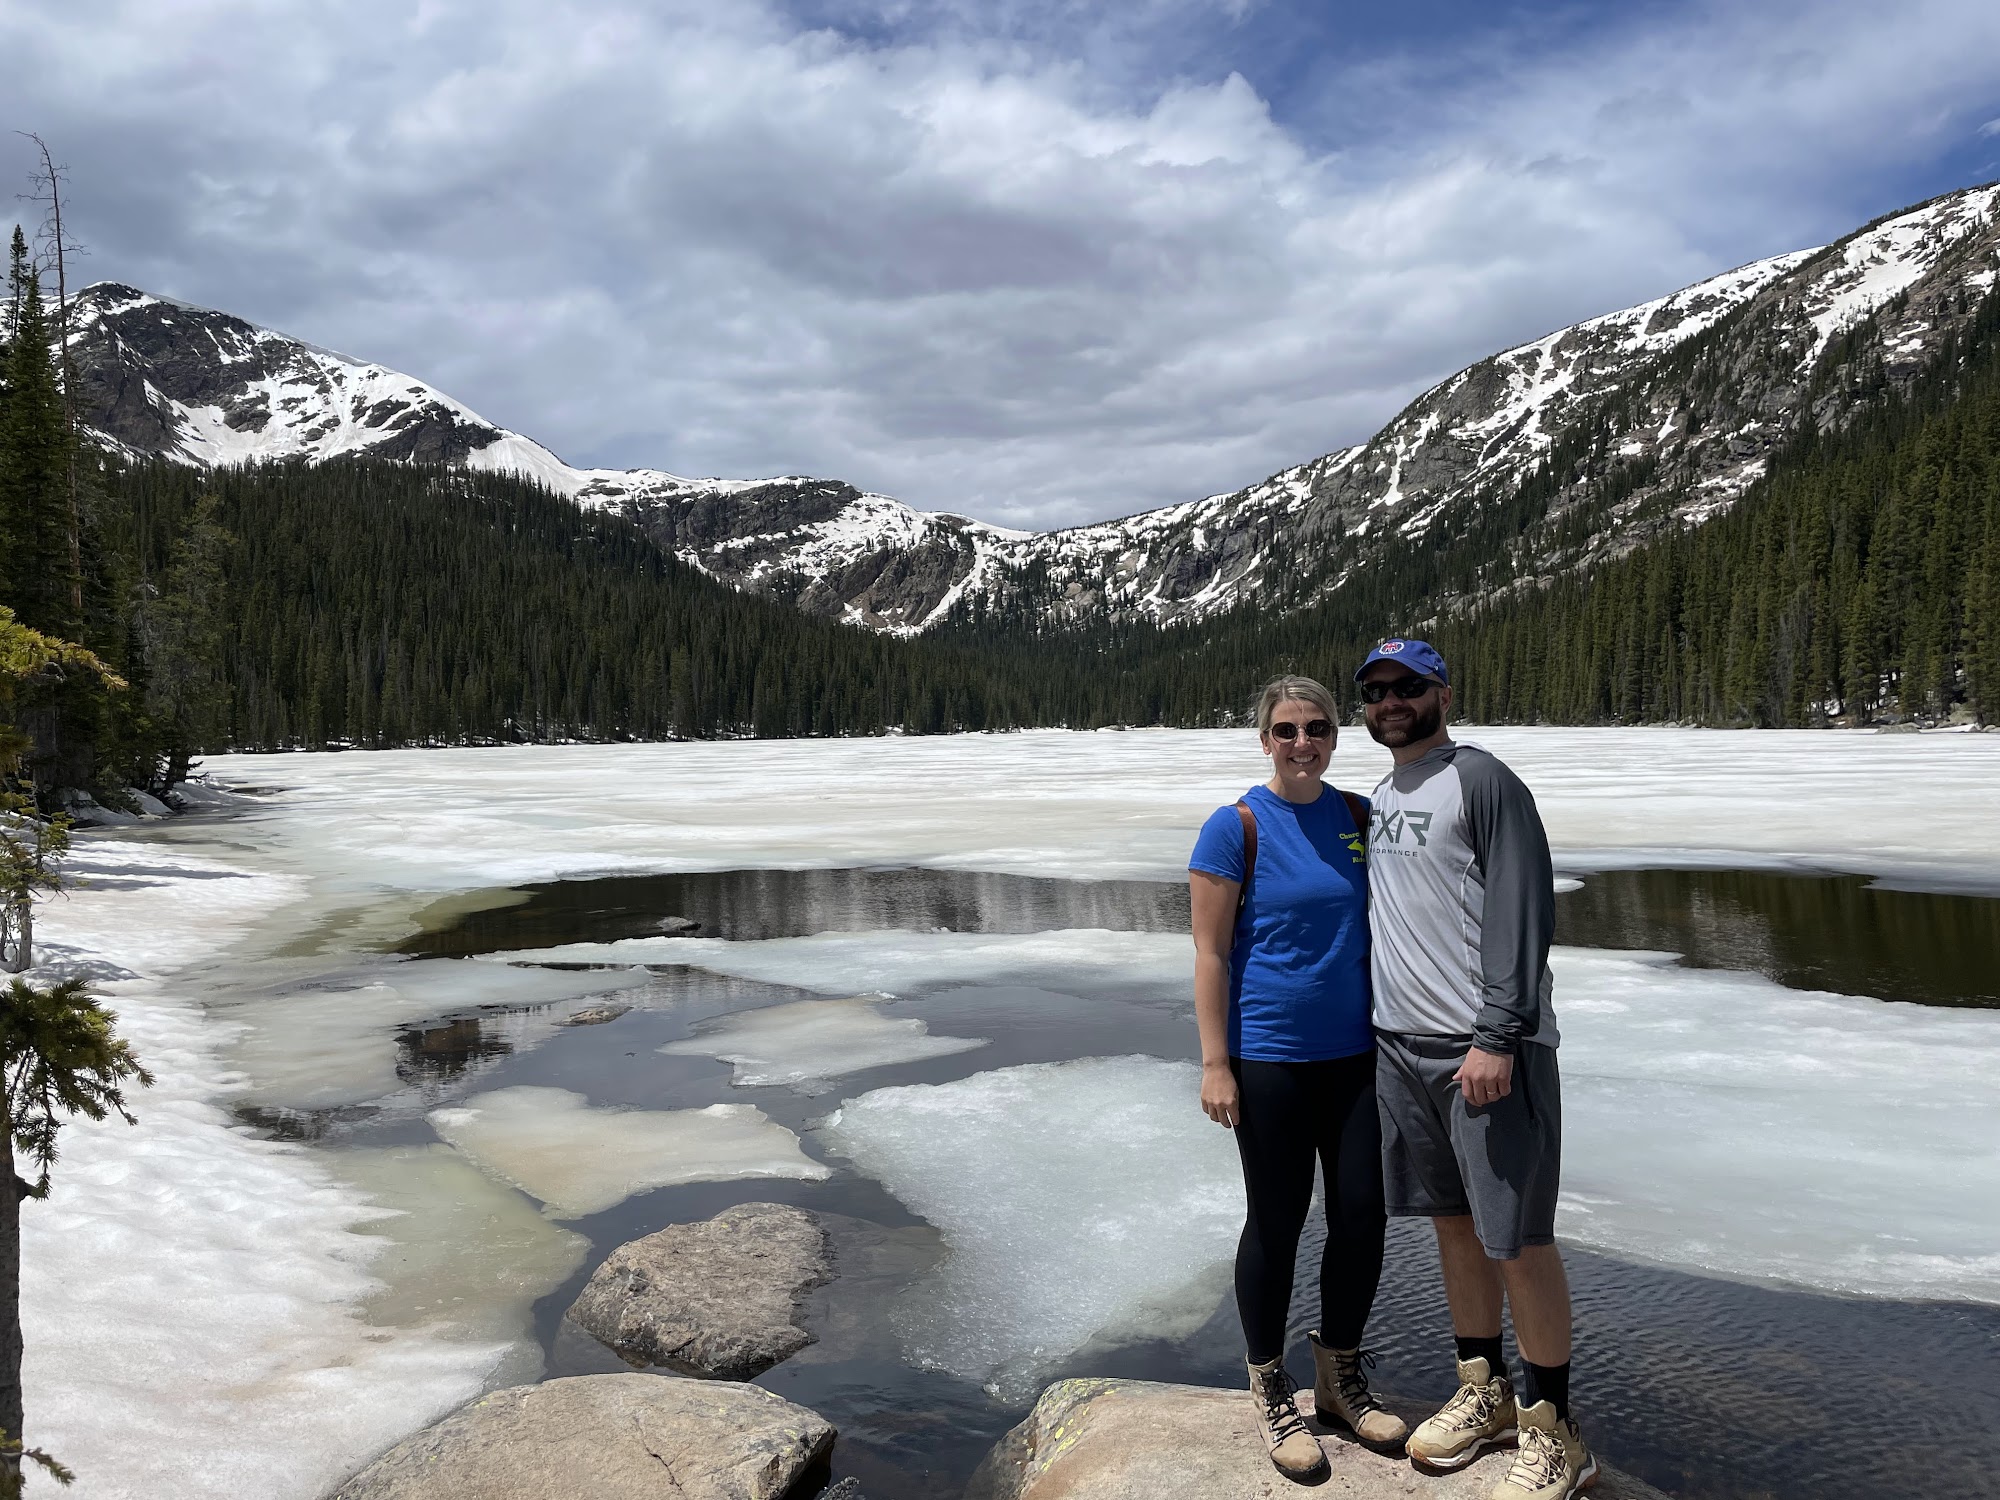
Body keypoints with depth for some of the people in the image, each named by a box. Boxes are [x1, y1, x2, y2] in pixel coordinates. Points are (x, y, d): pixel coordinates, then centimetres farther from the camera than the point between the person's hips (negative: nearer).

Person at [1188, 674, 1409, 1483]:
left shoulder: (1361, 817, 5)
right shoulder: (1236, 828, -10)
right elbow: (1211, 953, -10)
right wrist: (1215, 1064, -12)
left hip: (1356, 1053, 5)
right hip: (1270, 1059, -5)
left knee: (1363, 1215, 9)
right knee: (1277, 1220, 7)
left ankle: (1340, 1378, 31)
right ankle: (1271, 1392, 26)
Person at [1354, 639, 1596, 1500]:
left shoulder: (1483, 782, -7)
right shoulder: (1377, 800, 15)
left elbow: (1521, 916, -14)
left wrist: (1496, 1038, -20)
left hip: (1486, 1050, -7)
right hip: (1400, 1044, 7)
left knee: (1517, 1238, -1)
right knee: (1452, 1221, 15)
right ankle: (1482, 1395, 30)